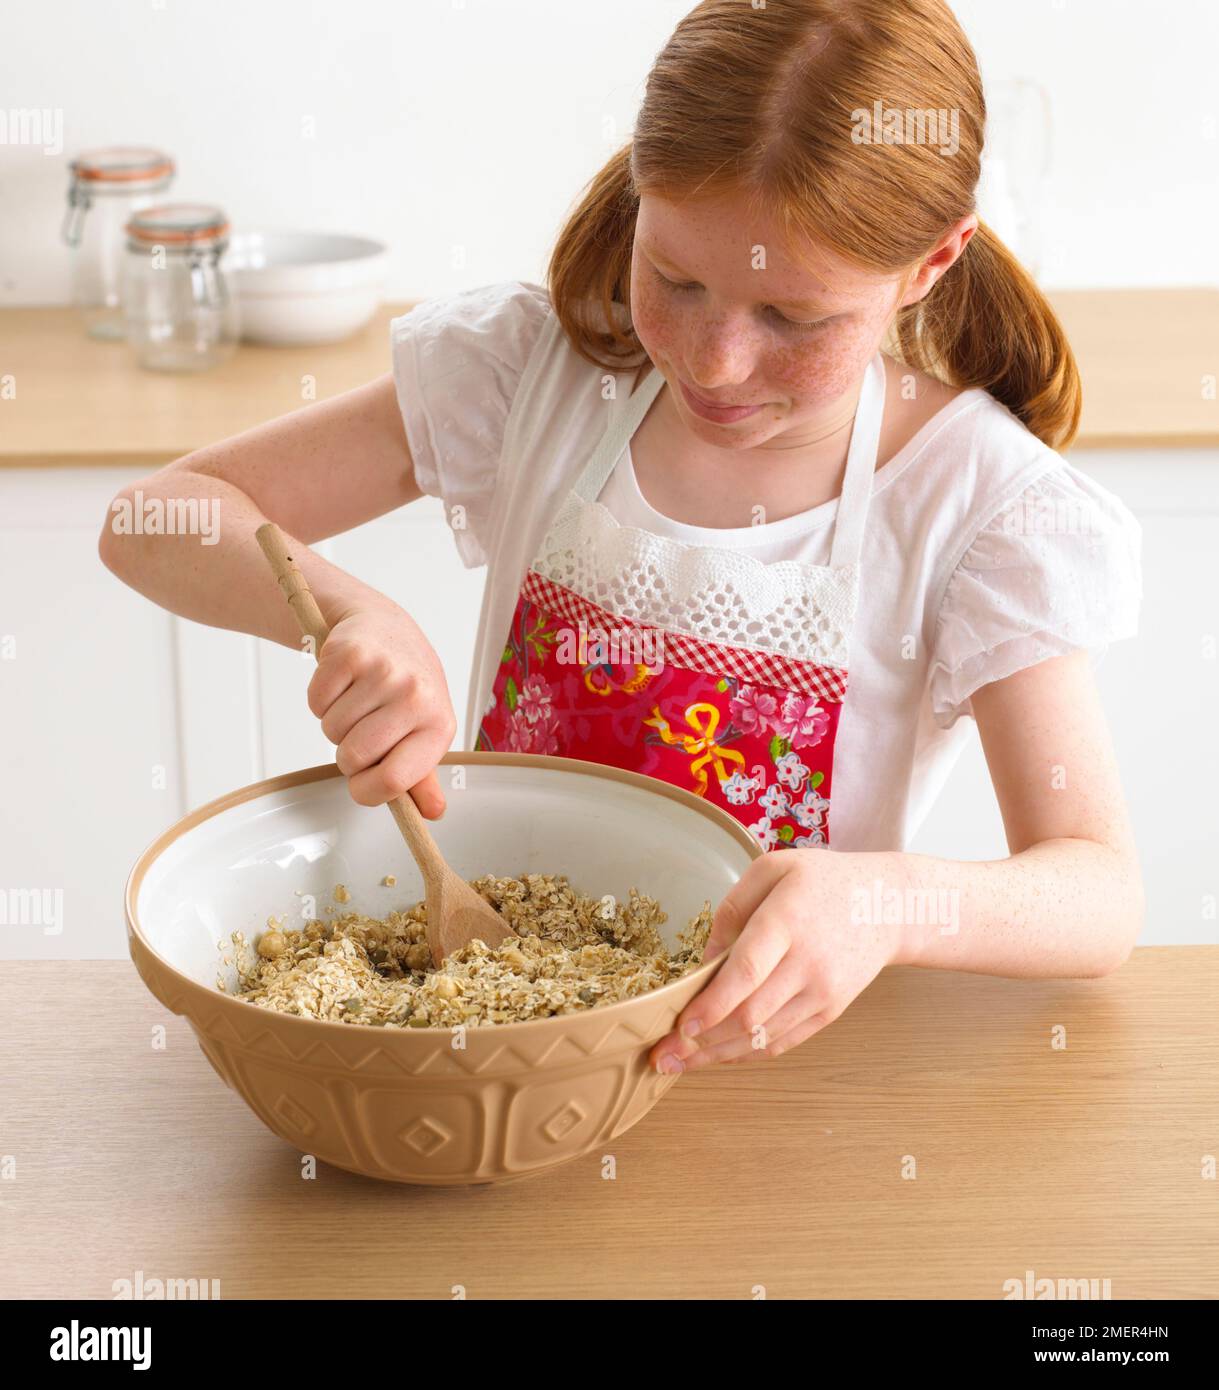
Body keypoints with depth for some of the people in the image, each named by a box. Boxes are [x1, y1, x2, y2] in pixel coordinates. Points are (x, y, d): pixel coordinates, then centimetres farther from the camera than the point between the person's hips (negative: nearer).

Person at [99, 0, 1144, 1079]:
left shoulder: (984, 502, -12)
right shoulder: (537, 369, -4)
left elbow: (1102, 895, -17)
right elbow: (160, 519, -4)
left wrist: (887, 906, -39)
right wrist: (347, 609, -26)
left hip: (774, 1037, -1)